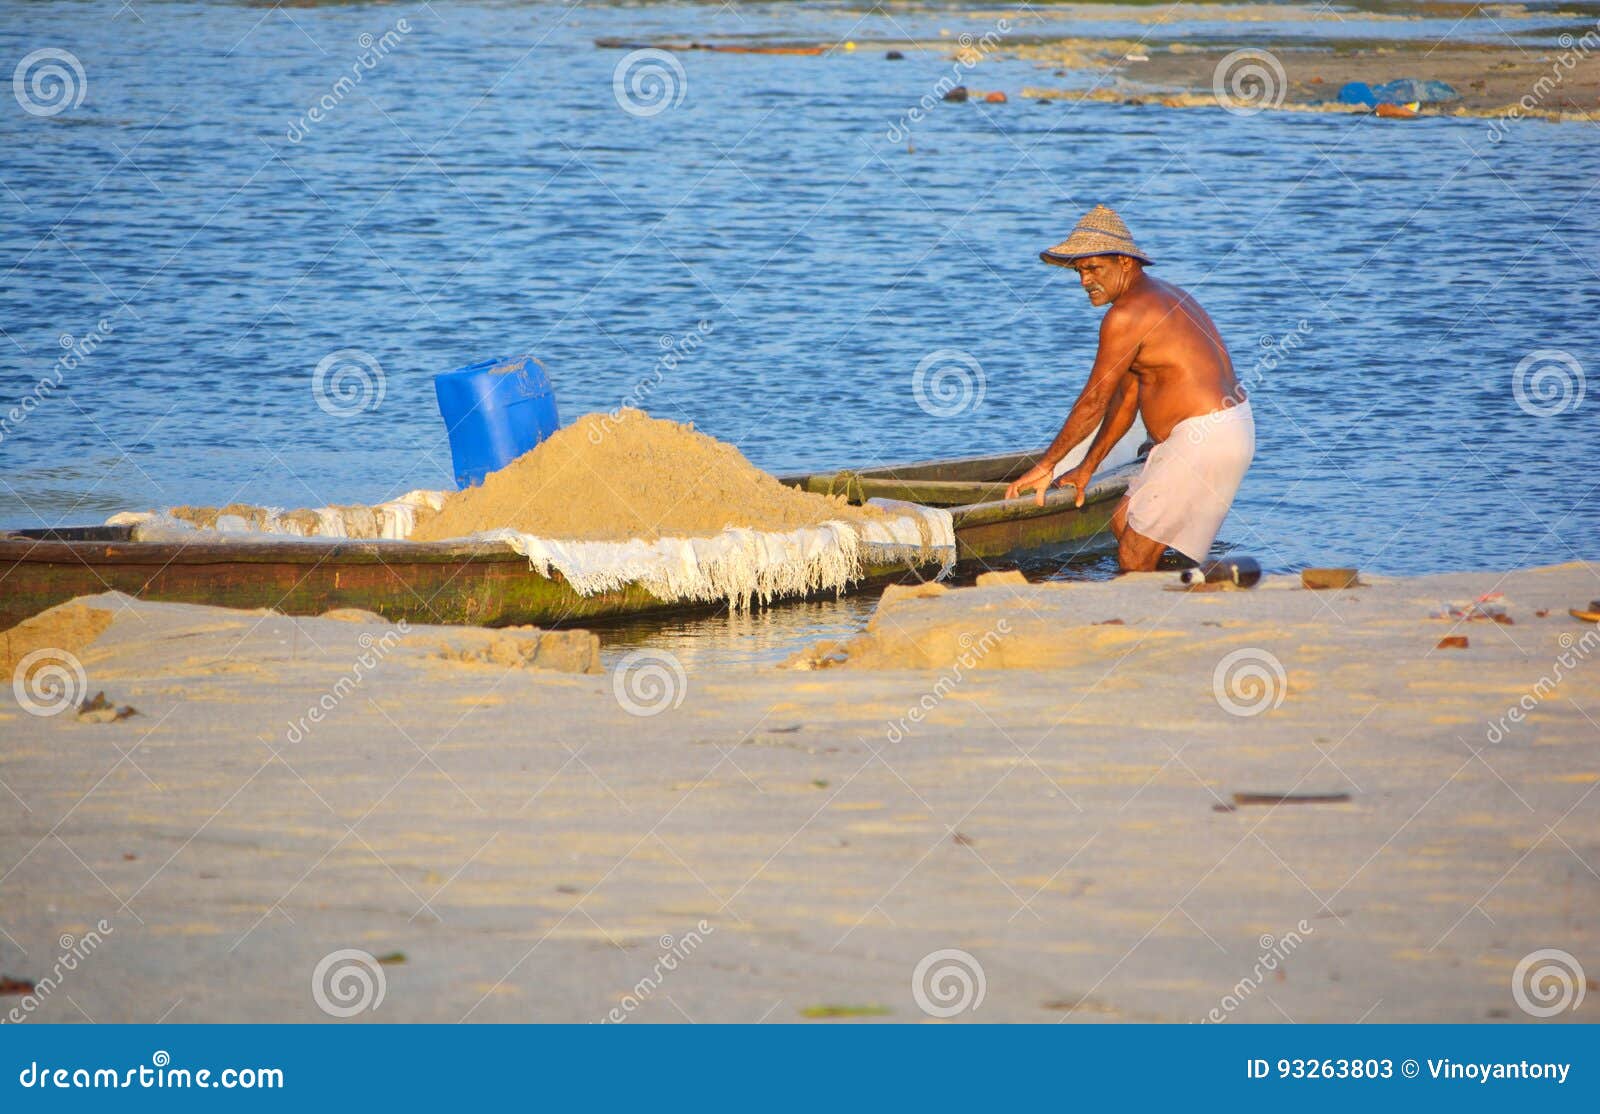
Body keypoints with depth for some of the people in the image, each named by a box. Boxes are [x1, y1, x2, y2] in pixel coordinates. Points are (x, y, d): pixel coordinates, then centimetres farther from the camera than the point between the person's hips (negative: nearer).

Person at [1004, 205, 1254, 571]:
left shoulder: (1126, 315, -14)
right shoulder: (1160, 296, 19)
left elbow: (1094, 401, -10)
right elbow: (1127, 397, 23)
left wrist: (1045, 465, -1)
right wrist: (1087, 468, 24)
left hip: (1206, 440, -11)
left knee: (1133, 562, -9)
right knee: (1123, 523, 19)